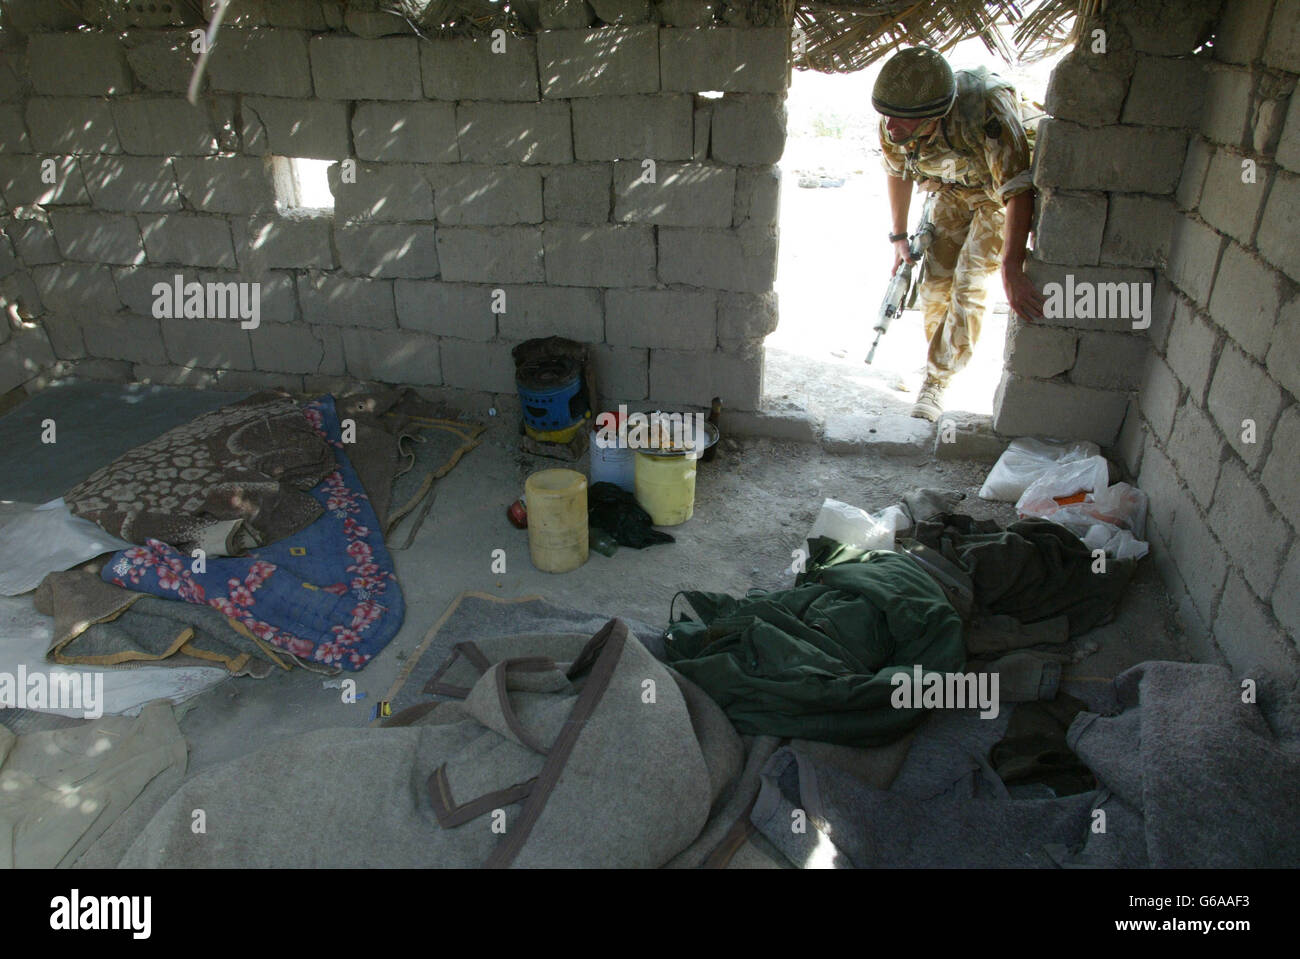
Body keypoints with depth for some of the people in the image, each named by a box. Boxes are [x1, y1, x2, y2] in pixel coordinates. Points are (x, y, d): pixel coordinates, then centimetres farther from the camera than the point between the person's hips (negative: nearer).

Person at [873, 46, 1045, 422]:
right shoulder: (893, 126, -25)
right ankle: (943, 355, 25)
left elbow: (1019, 189, -43)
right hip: (952, 193, 5)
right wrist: (898, 235, 7)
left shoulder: (986, 113, -43)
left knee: (969, 283, -13)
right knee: (936, 281, 0)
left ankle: (937, 380, -1)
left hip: (997, 193, -4)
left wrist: (1011, 271, -52)